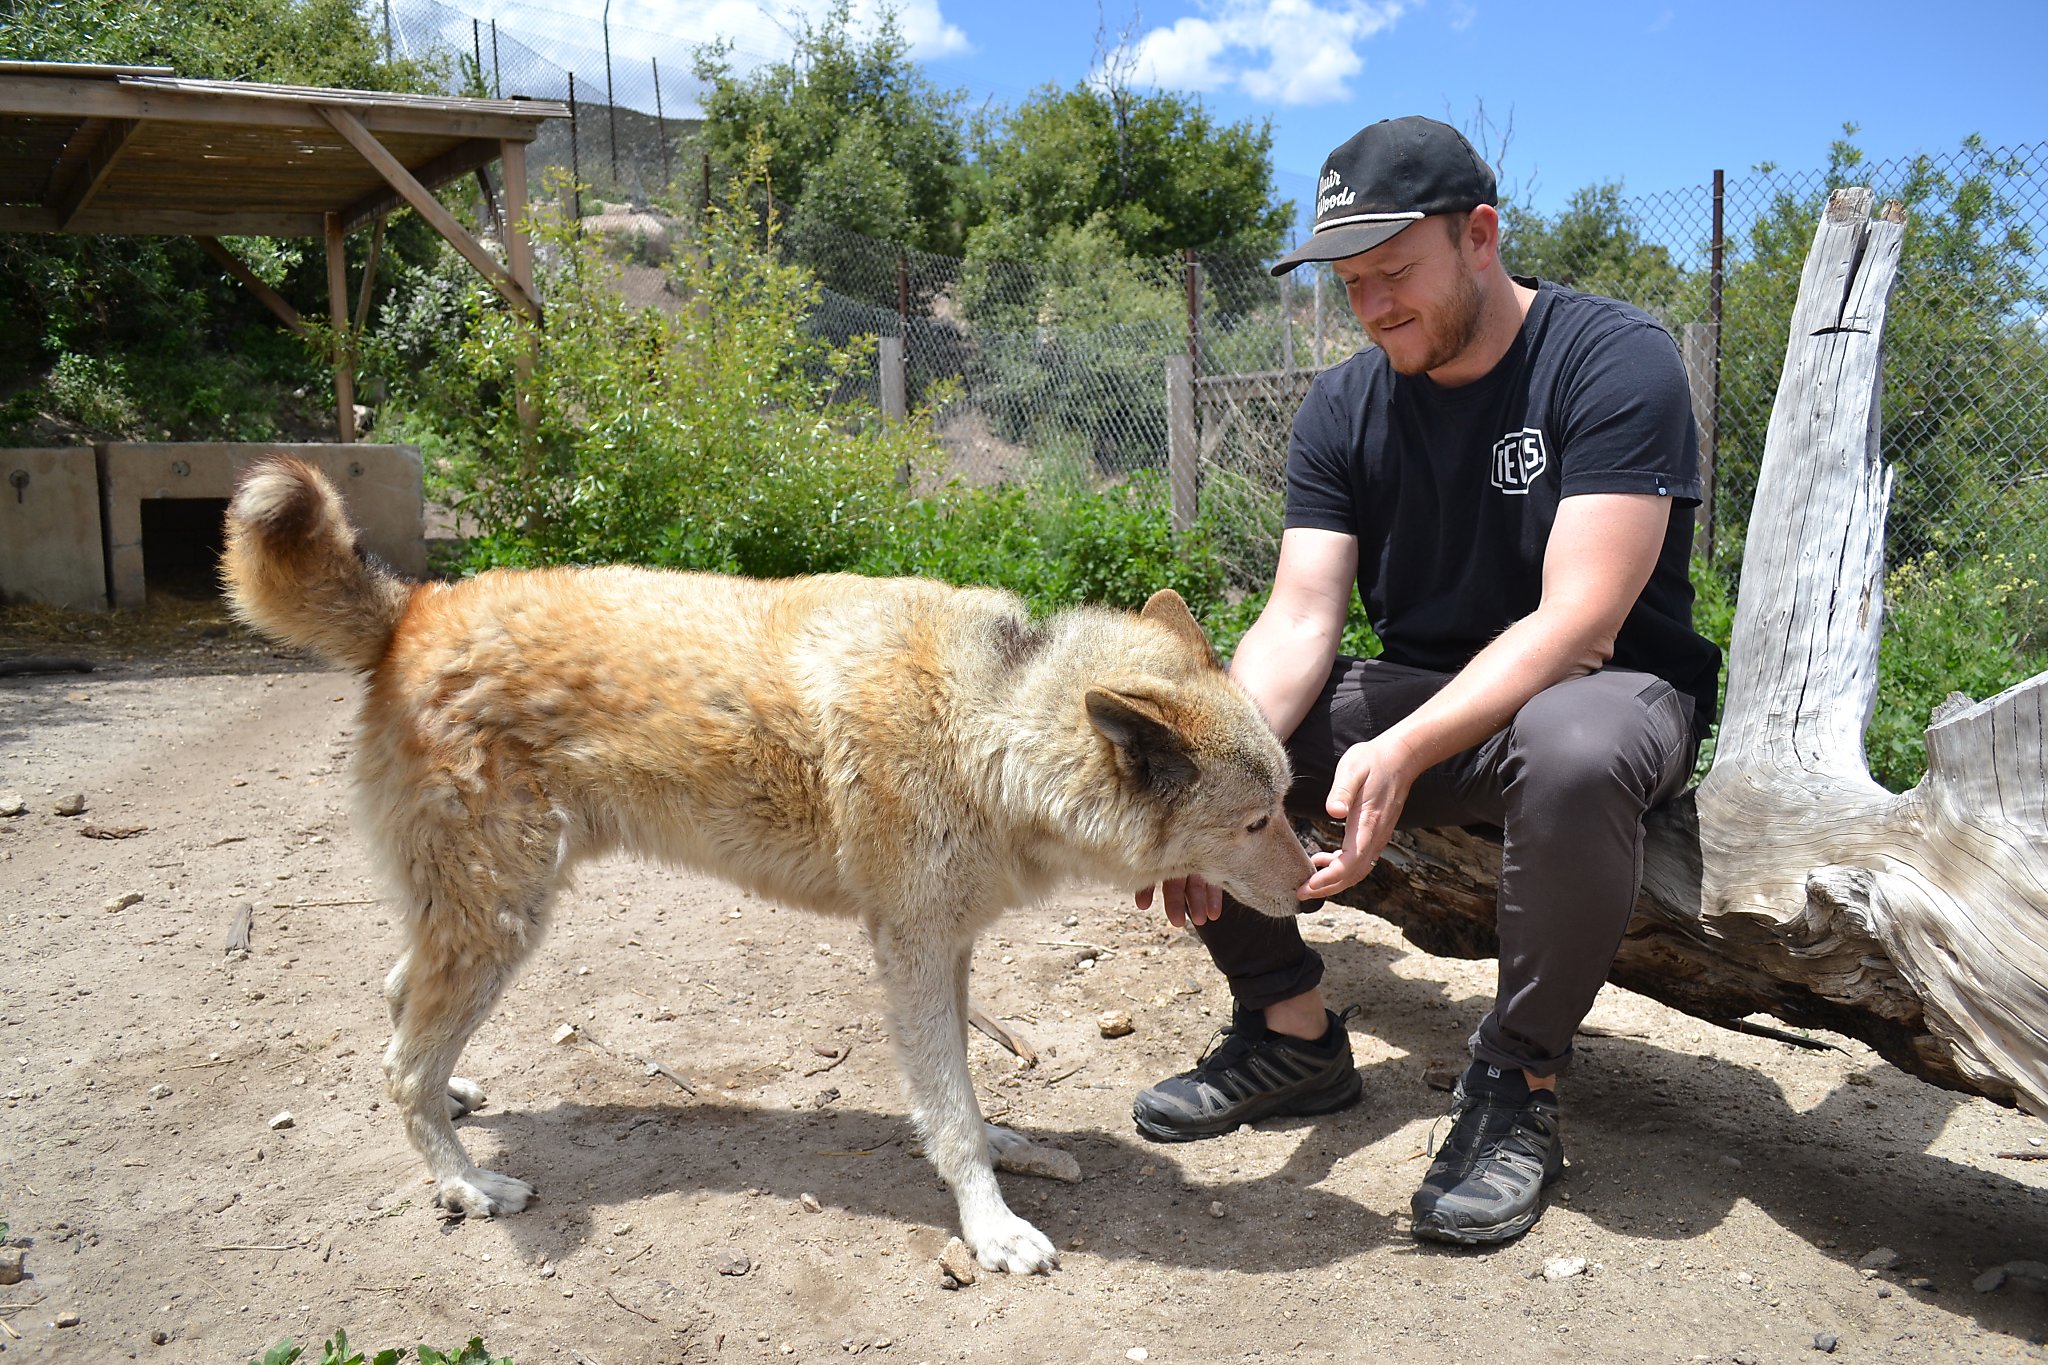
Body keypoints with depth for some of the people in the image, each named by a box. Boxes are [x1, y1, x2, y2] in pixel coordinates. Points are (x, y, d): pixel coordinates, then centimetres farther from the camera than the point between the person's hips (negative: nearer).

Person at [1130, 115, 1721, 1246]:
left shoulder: (1615, 361, -15)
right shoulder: (1343, 407, 0)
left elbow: (1576, 623, -25)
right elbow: (1298, 620, -10)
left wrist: (1403, 752, -40)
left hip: (1608, 692, -4)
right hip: (1418, 696, 5)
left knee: (1574, 749, -41)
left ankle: (1516, 1084, -17)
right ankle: (1292, 1028, 2)